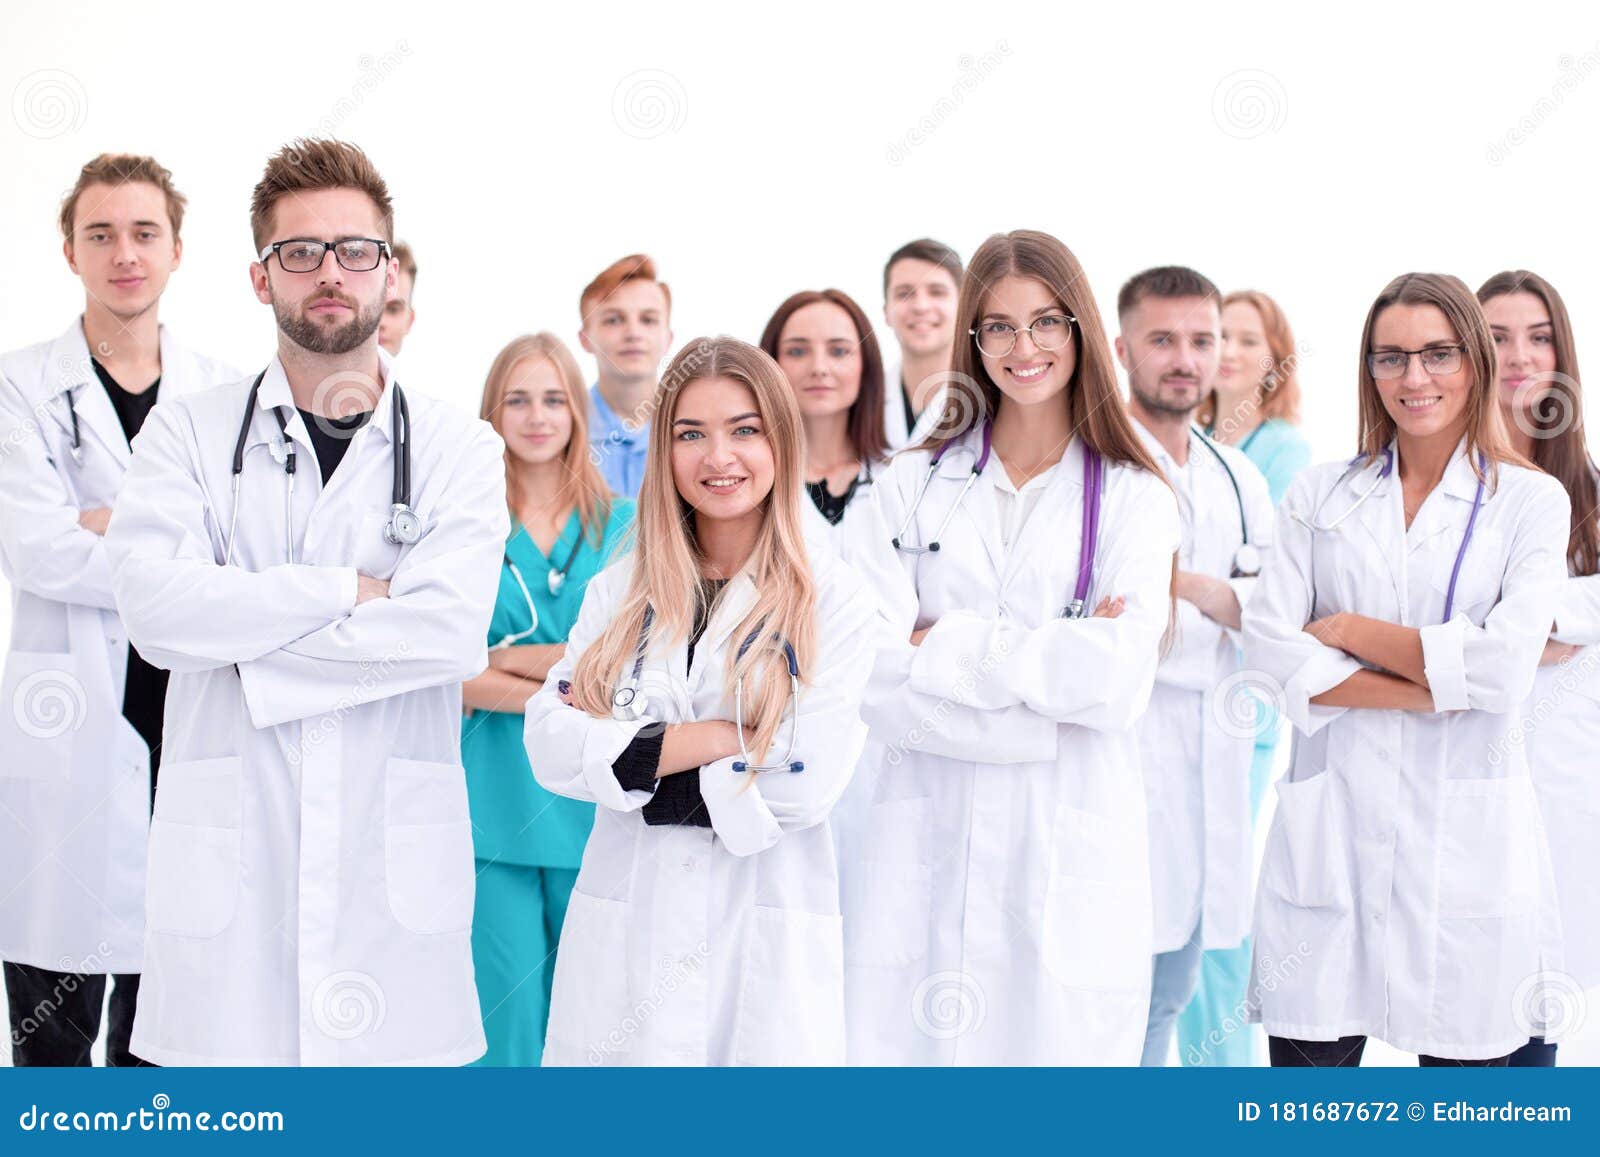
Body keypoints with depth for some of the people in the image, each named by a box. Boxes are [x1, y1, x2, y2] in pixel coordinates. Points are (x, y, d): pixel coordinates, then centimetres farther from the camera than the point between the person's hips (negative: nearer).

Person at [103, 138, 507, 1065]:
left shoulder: (459, 450, 7)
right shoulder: (189, 434, 8)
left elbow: (451, 625, -10)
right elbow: (158, 607, -10)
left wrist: (241, 631, -8)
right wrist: (356, 589, -9)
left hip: (397, 866, 0)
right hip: (227, 863, 0)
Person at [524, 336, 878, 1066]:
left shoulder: (833, 599, -2)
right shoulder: (619, 591, 9)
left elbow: (805, 783, -12)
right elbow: (551, 746, -4)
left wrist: (633, 762, -8)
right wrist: (712, 738, -13)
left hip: (765, 944, -2)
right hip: (623, 932, 3)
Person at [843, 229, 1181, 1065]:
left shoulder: (1134, 499, 5)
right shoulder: (912, 485, 7)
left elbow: (1119, 682, -9)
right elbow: (876, 681, -5)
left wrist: (946, 643, -8)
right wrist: (1052, 664, -12)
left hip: (1073, 857, -1)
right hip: (924, 849, 1)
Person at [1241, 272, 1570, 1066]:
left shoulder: (1531, 501, 5)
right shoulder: (1318, 495, 10)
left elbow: (1505, 672, -9)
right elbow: (1270, 651, -2)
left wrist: (1351, 630, -3)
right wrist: (1430, 690, -9)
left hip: (1464, 829, -1)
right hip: (1328, 823, 1)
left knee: (1462, 1055, 3)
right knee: (1307, 1052, 0)